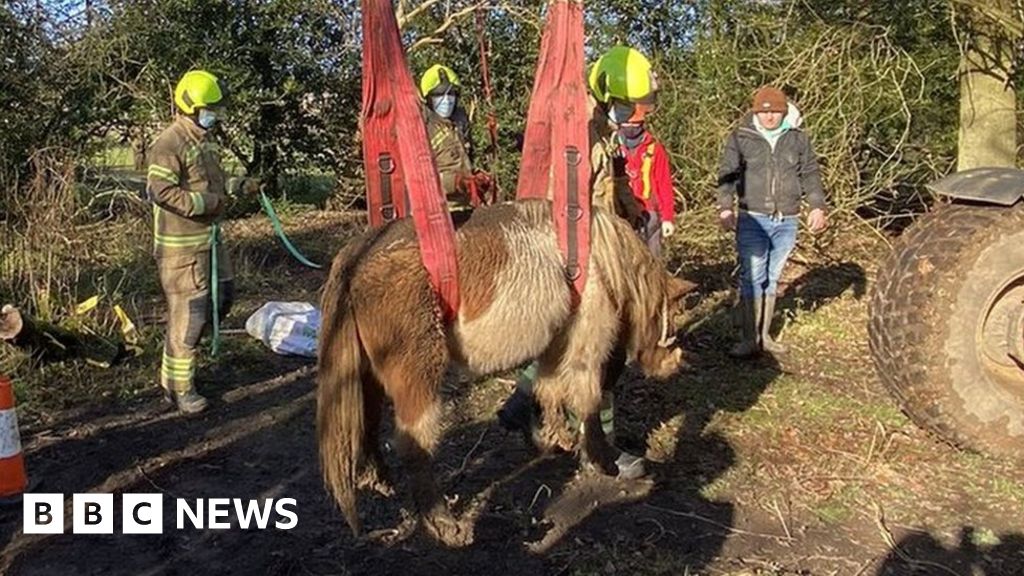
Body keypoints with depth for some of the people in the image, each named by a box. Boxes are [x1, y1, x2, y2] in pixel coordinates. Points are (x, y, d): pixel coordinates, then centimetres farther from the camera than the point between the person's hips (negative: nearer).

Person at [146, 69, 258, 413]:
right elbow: (160, 191, -24)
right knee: (188, 312, -4)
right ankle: (178, 387, 10)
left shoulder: (205, 139, 13)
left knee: (222, 296, 18)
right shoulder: (170, 143, -17)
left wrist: (239, 185, 9)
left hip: (209, 236, 10)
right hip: (180, 245, -9)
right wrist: (205, 202, -22)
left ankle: (178, 350, 35)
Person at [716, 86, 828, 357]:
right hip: (752, 219, -3)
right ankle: (749, 338, -1)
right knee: (752, 277, -6)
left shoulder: (799, 139, 9)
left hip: (786, 221, 3)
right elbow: (727, 174, -1)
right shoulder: (740, 138, 1)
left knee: (772, 278, 11)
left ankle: (764, 335, 20)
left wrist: (818, 207, 4)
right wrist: (725, 207, -13)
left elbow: (810, 174, 13)